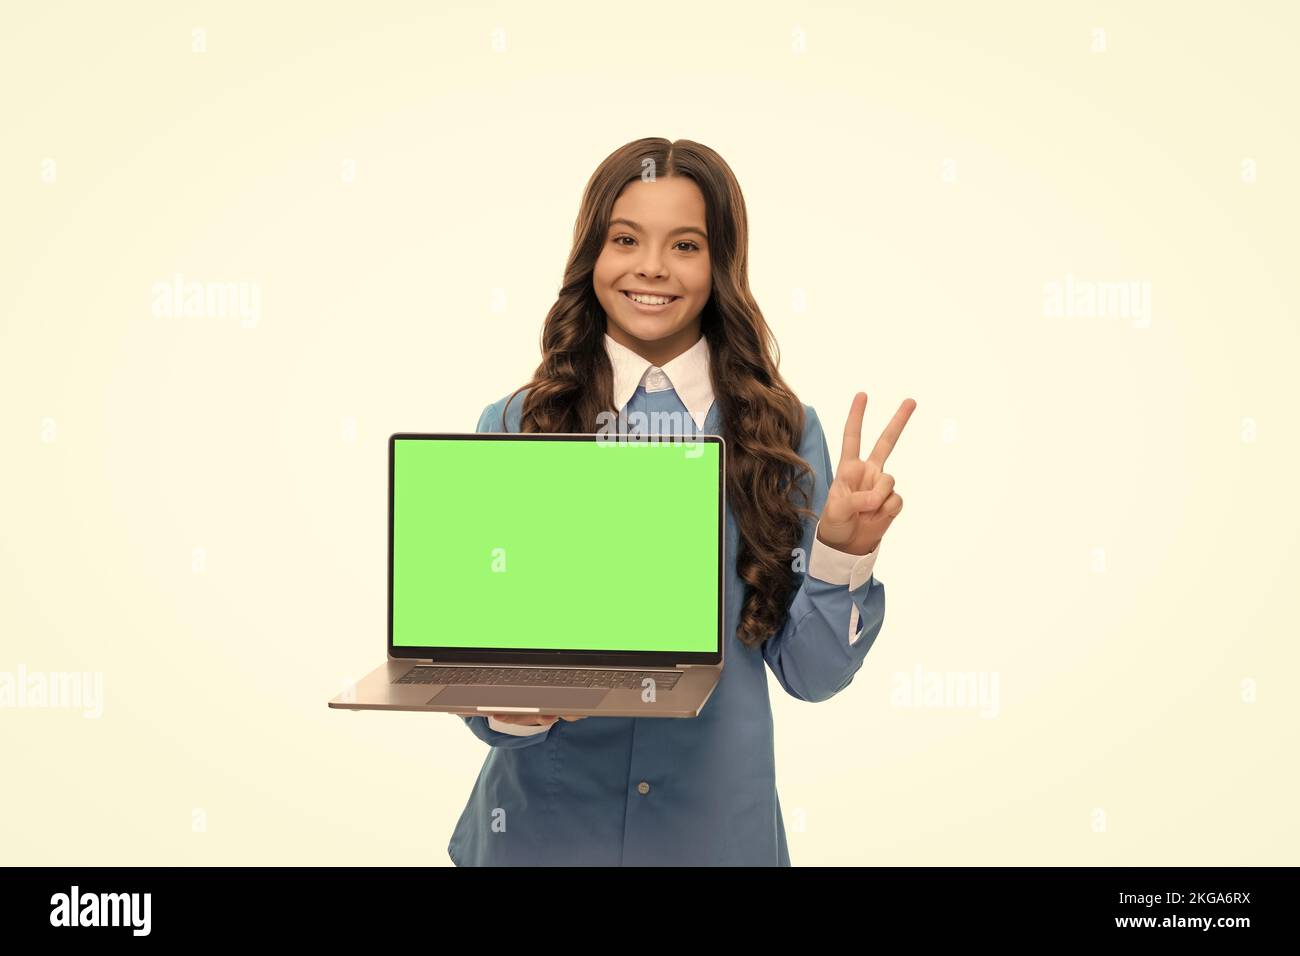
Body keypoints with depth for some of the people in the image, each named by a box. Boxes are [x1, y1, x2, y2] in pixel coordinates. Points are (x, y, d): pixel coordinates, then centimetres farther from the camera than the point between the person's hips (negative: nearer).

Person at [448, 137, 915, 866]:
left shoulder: (782, 430, -3)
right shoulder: (515, 428, -4)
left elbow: (810, 672, -2)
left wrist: (843, 552, -17)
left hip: (715, 826, 1)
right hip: (545, 824, 0)